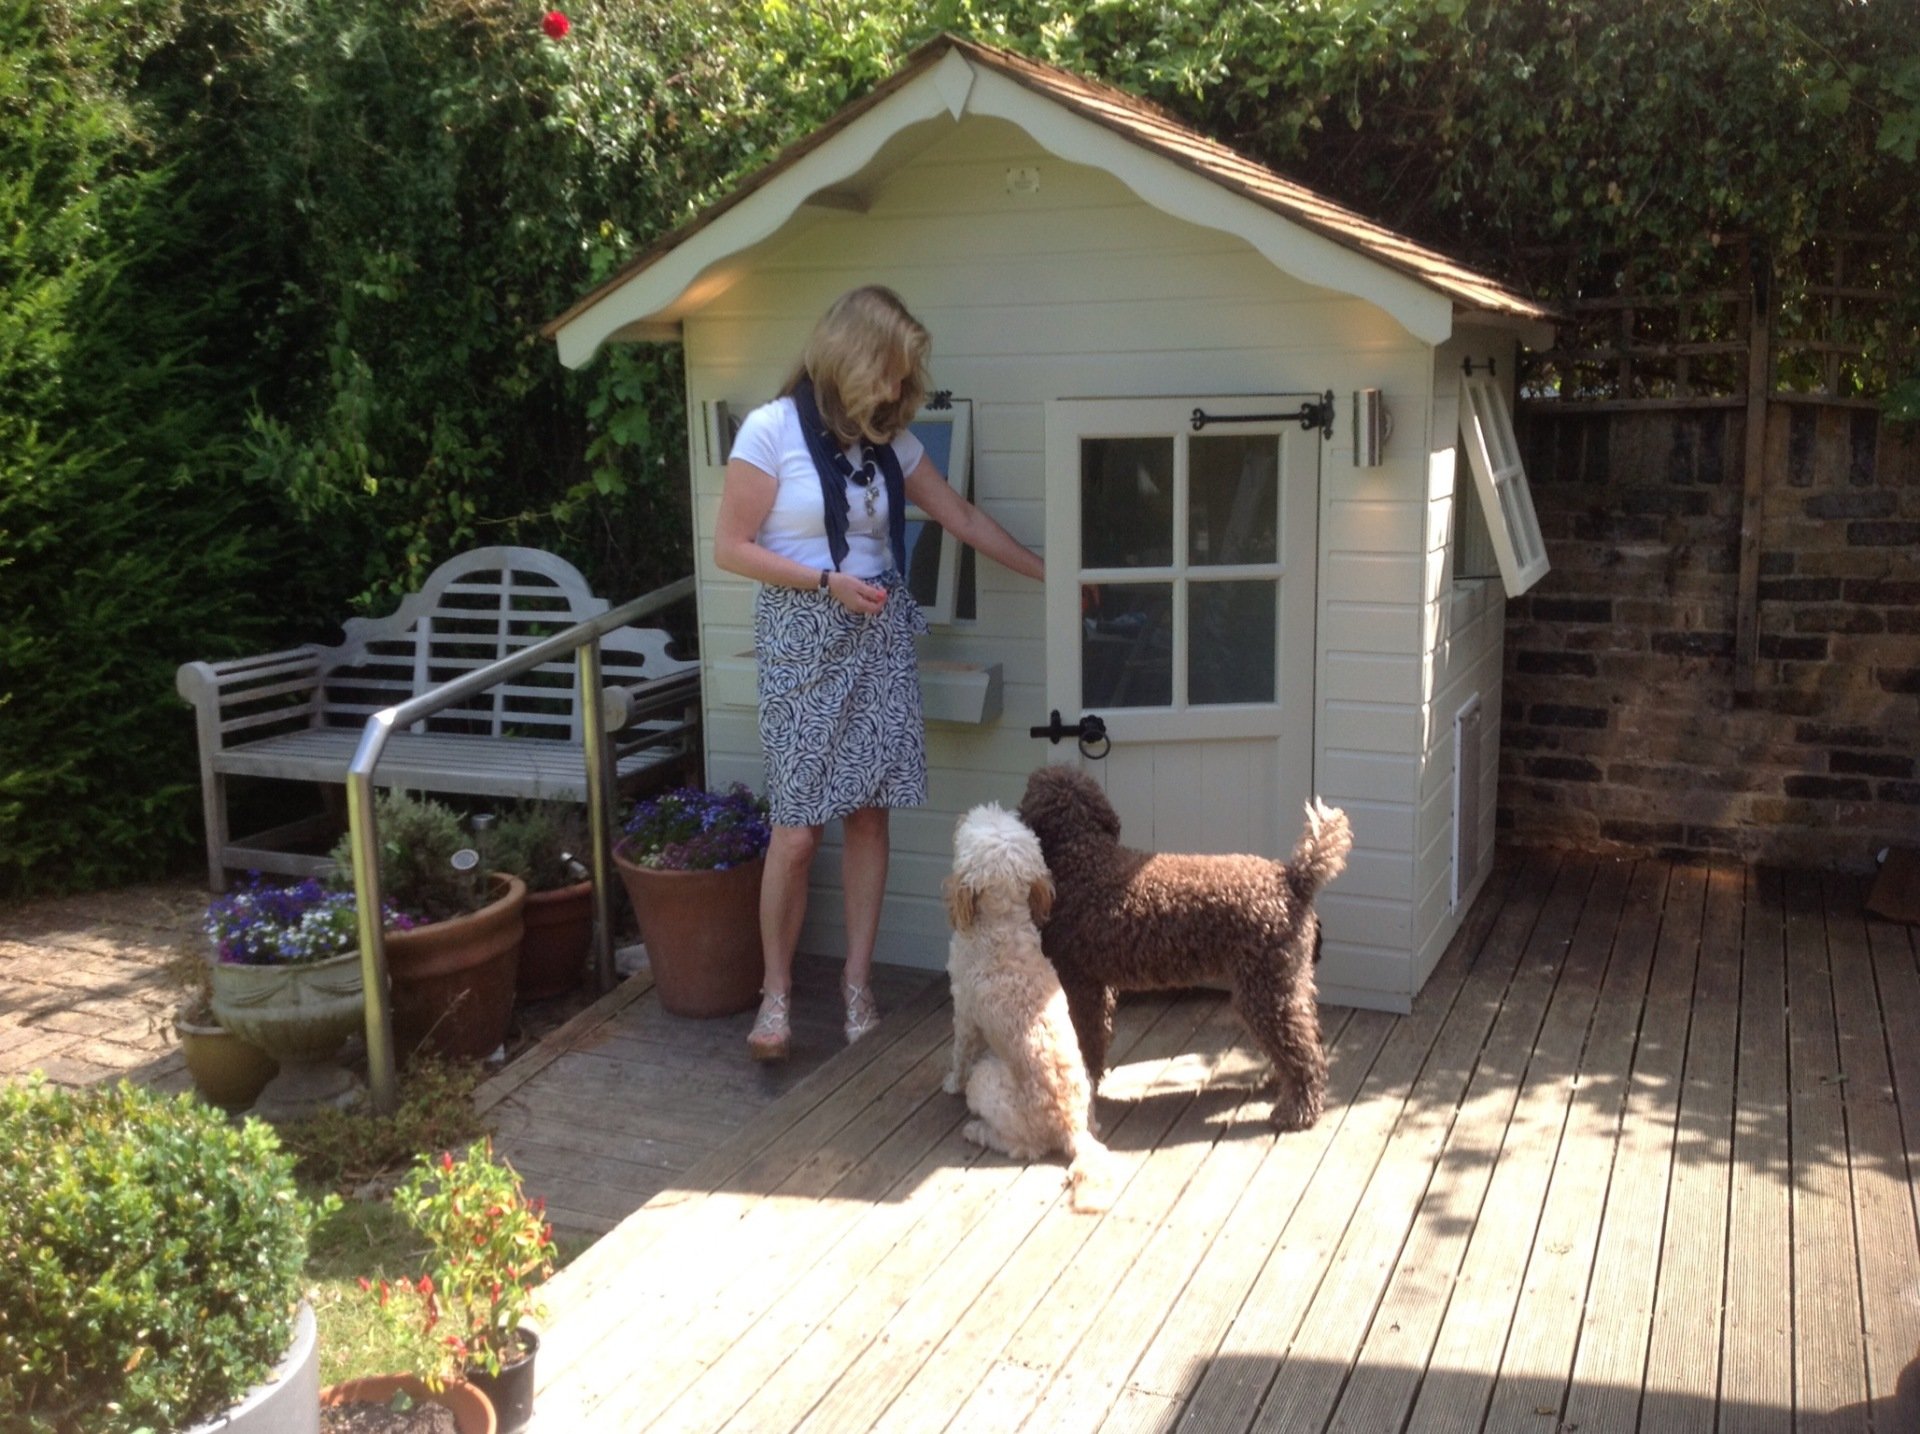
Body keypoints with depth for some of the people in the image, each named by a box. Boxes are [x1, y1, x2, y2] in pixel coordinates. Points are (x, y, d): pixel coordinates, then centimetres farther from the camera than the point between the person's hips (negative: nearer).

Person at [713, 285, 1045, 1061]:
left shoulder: (889, 441, 8)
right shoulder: (771, 430, -8)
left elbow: (965, 519, 14)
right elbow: (730, 547, -9)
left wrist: (1049, 575, 15)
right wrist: (827, 581, -16)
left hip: (880, 636, 5)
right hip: (802, 641, -4)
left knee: (868, 815, 5)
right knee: (797, 830, -4)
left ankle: (857, 978, 18)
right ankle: (777, 988, 13)